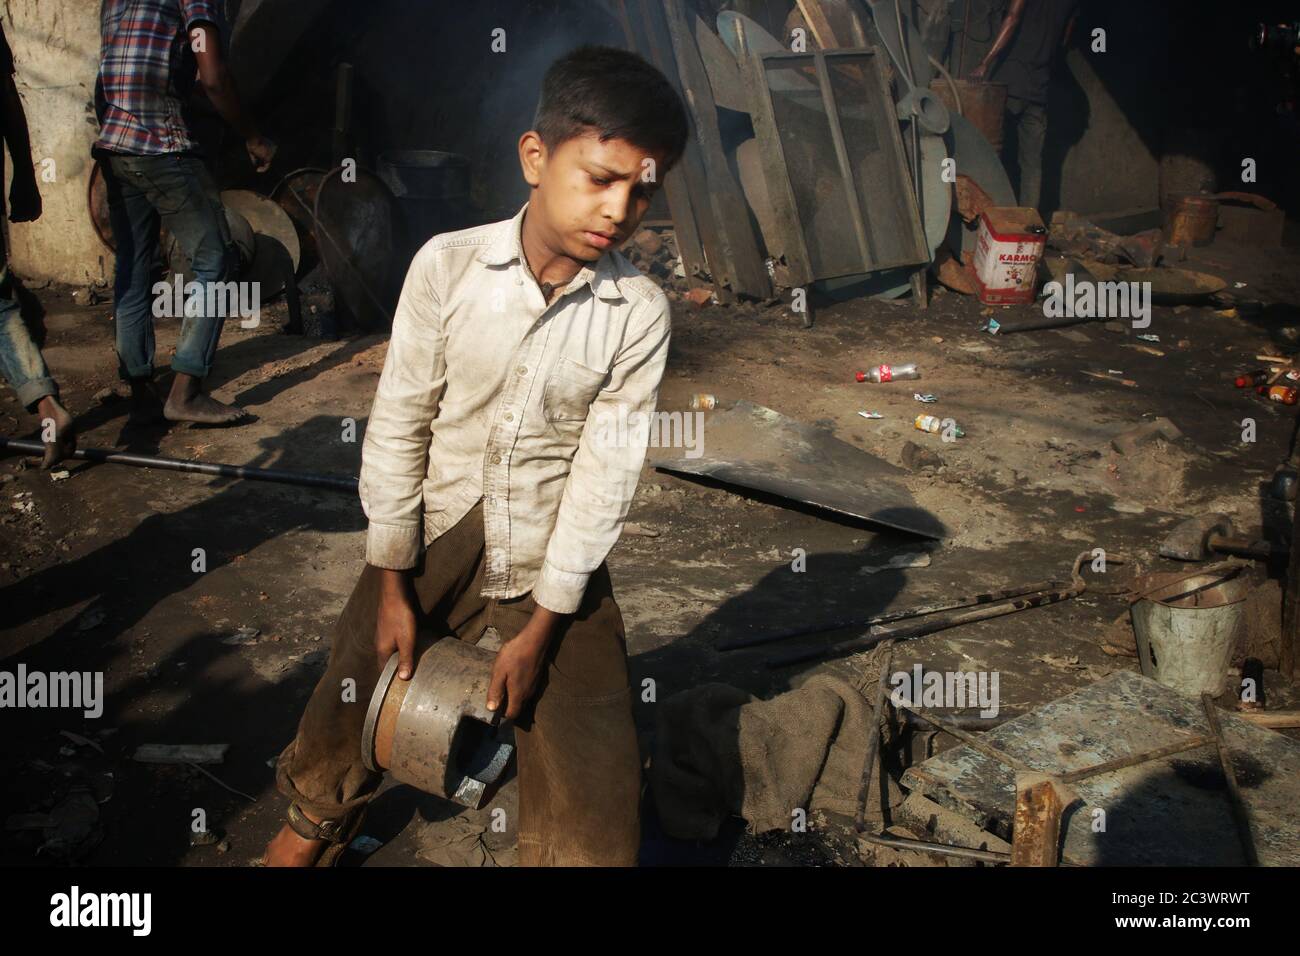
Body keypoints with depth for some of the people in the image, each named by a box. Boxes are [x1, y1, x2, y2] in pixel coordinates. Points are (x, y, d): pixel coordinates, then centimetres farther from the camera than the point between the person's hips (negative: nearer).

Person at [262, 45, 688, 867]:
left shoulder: (640, 311, -13)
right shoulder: (449, 264, -13)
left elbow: (607, 473, -10)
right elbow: (399, 424, -7)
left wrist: (540, 628, -8)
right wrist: (392, 585, -4)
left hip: (553, 561, 0)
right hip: (434, 535, 0)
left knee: (597, 822, -1)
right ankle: (312, 829, 45)